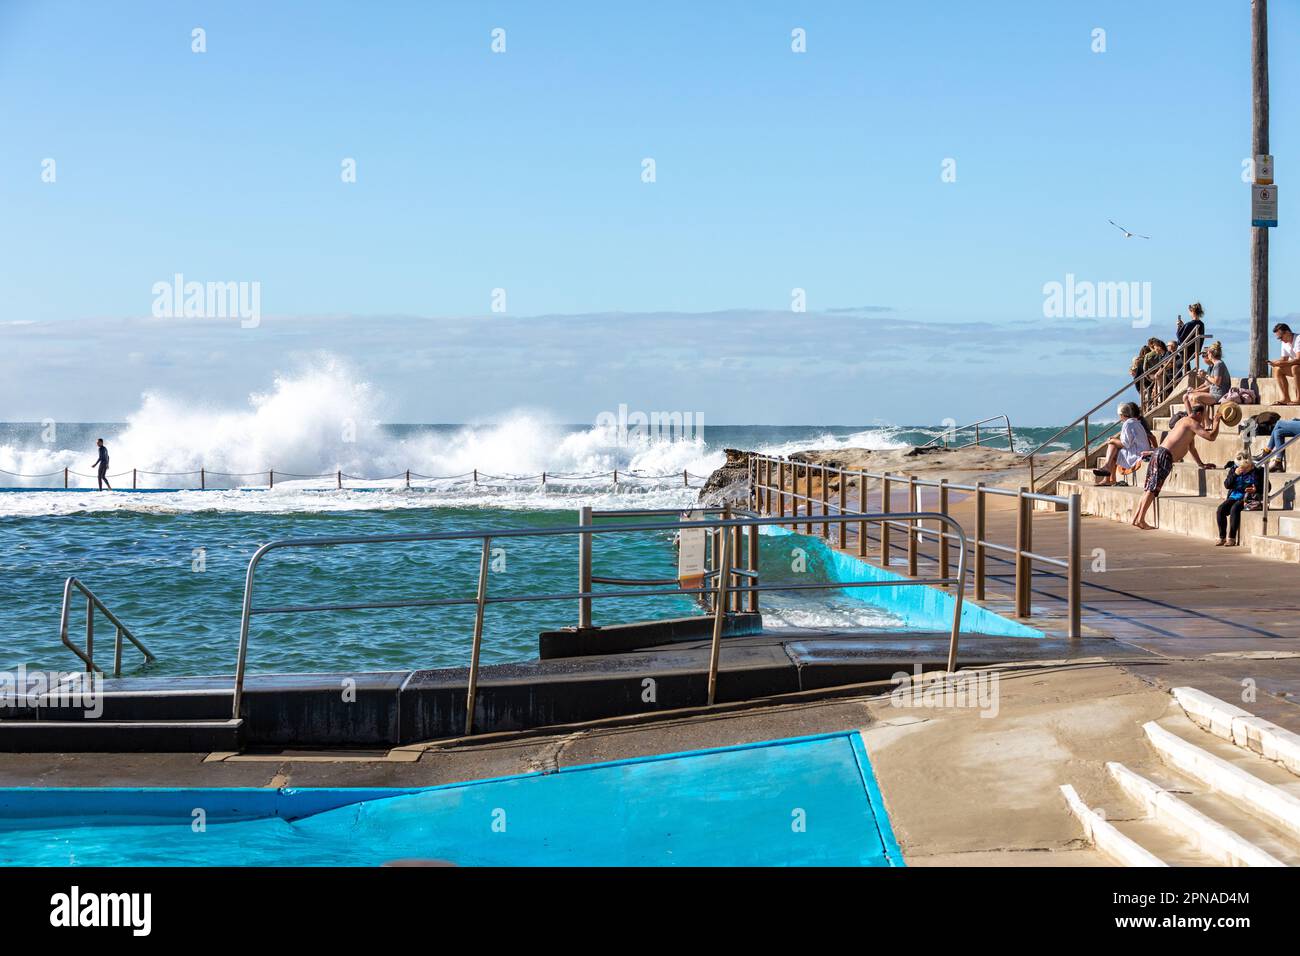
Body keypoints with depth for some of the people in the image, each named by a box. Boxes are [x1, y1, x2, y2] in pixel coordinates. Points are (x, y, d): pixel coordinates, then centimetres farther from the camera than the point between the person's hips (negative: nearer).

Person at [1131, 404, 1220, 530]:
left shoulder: (1184, 421, 28)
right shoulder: (1192, 423, -2)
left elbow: (1191, 447, 37)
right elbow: (1211, 437, -11)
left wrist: (1201, 464, 39)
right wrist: (1216, 421, 4)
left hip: (1157, 453, 10)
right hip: (1164, 456, -10)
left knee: (1149, 489, 9)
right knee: (1152, 489, -12)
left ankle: (1136, 518, 8)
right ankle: (1141, 520, -17)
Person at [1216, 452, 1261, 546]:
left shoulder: (1255, 471, -4)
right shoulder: (1233, 469, 6)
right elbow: (1227, 485, 1)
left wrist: (1256, 489, -20)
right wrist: (1235, 474, -13)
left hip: (1247, 497, -5)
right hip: (1234, 496, 5)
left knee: (1234, 509, -33)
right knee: (1220, 509, -21)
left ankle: (1232, 538, -28)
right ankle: (1222, 537, -14)